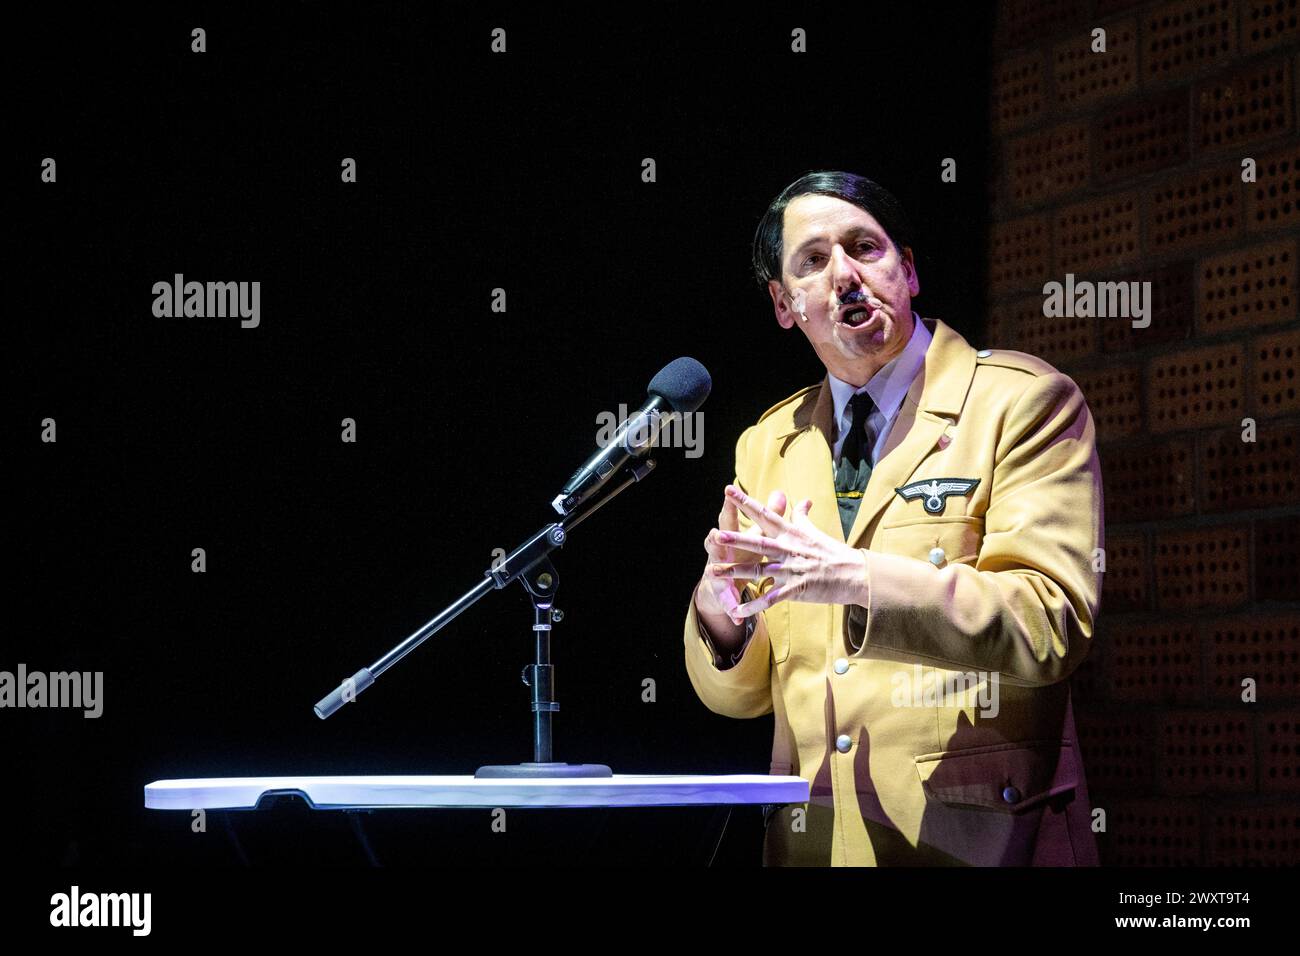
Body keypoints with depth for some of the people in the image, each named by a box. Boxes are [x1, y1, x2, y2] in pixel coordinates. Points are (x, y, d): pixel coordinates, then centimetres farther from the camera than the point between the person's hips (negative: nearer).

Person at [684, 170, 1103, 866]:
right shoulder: (767, 448, 11)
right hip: (811, 842, 5)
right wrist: (720, 605, -13)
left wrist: (857, 579, -27)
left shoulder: (1025, 403, -4)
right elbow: (735, 694, 10)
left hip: (980, 836, -4)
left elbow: (1051, 624, -16)